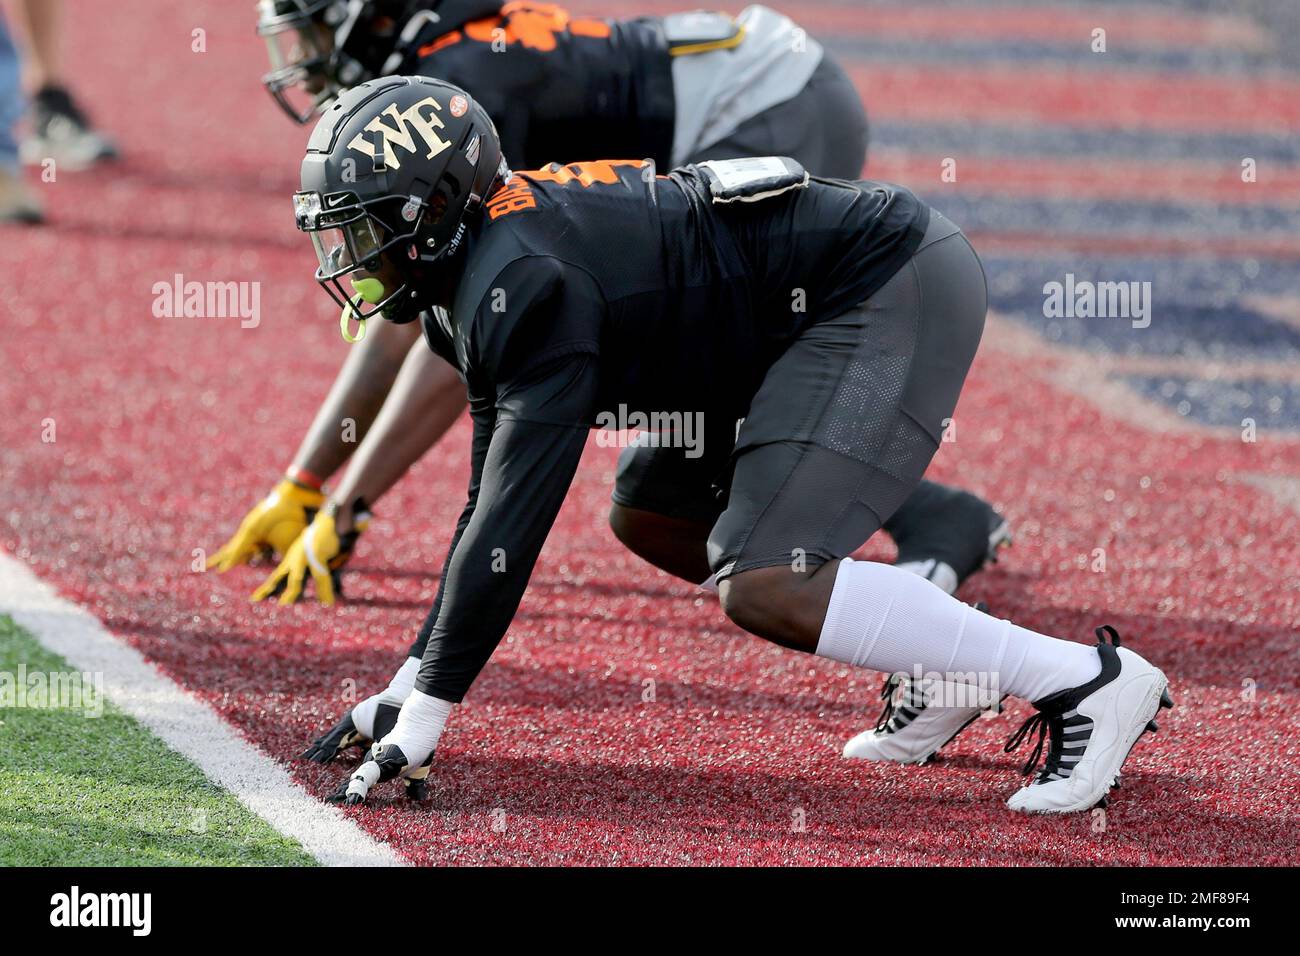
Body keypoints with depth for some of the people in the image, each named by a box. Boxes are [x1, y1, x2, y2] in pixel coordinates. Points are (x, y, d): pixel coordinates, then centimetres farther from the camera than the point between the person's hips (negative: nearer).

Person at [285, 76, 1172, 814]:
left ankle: (1085, 679, -15)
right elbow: (491, 507, 17)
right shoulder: (476, 283, 11)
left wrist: (424, 718, -21)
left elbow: (515, 515, -23)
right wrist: (411, 683, 14)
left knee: (765, 588, -19)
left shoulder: (524, 285, -20)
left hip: (896, 293, -11)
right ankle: (944, 666, 18)